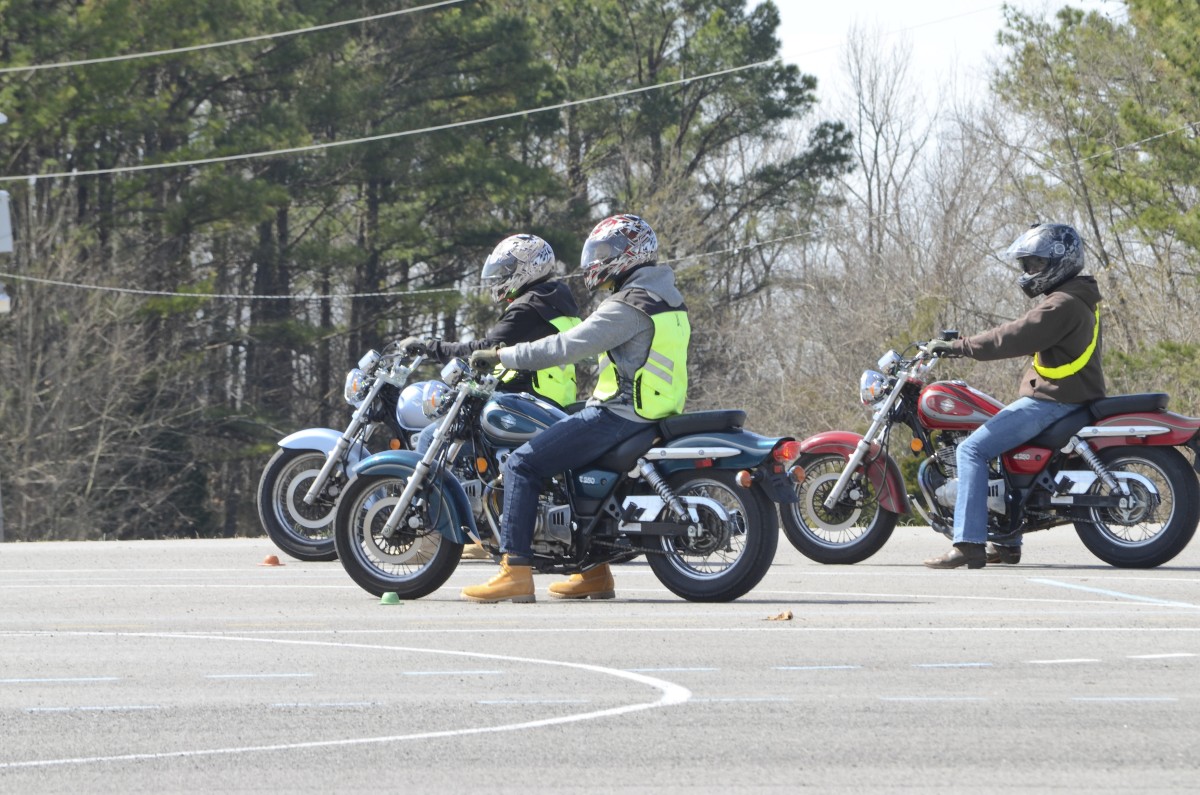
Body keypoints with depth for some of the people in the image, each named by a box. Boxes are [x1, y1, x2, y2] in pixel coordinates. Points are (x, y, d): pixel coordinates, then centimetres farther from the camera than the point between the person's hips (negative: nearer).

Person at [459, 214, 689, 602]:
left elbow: (565, 347, -20)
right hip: (655, 413, 10)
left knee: (522, 464, -8)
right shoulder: (669, 300, 16)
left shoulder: (628, 306, -15)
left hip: (618, 416, -10)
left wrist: (500, 356, -13)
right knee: (576, 464, 29)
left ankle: (516, 570, -17)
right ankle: (594, 572, 24)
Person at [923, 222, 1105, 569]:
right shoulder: (1078, 300, 18)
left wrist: (958, 347, -18)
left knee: (973, 449, -13)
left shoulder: (1063, 304, -16)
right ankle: (1007, 543, 25)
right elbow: (1025, 337, 24)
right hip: (1073, 398, 11)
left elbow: (1015, 337, -23)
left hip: (1050, 400, -11)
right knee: (1004, 450, 28)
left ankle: (969, 544, -20)